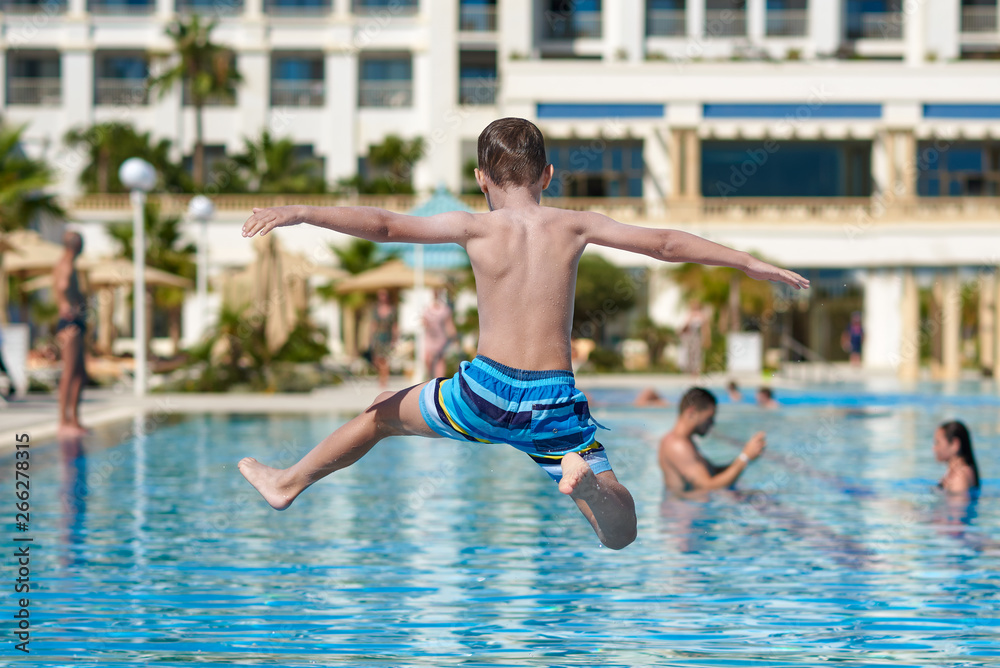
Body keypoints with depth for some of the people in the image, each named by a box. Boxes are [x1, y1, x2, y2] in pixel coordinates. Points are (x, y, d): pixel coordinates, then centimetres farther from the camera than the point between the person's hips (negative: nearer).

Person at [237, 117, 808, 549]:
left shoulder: (477, 228, -4)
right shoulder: (575, 227, 1)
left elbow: (383, 224, -9)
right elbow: (665, 243, 4)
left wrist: (298, 213, -5)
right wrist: (751, 263, 12)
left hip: (486, 393, 0)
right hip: (556, 402, 0)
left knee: (385, 412, 29)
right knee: (621, 533, 7)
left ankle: (287, 484, 41)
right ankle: (584, 477, -26)